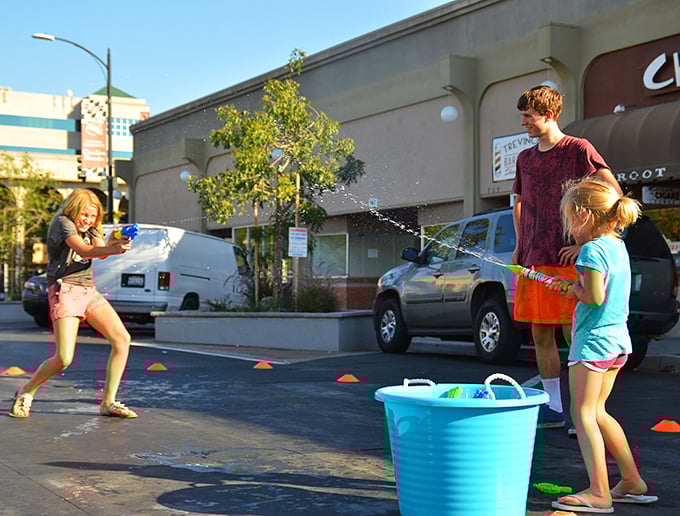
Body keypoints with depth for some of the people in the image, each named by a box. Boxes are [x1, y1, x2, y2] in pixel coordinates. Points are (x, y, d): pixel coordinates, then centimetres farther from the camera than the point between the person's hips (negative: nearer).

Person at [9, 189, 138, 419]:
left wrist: (114, 242, -29)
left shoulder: (90, 228, 16)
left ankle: (108, 402, 1)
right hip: (65, 291, -8)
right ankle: (26, 393, 12)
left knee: (122, 339, -6)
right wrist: (113, 249, -42)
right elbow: (84, 250, -24)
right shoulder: (62, 223, -7)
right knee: (64, 359, -16)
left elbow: (101, 250, -5)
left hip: (89, 291, 8)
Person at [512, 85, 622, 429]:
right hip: (532, 262, 7)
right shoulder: (525, 158, 15)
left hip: (567, 260, -7)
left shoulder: (578, 149, -5)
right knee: (540, 336, 8)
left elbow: (614, 194, -11)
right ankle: (554, 409, 17)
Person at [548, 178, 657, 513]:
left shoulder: (592, 250, -16)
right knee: (597, 412, 17)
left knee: (583, 414, -4)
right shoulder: (618, 246, 12)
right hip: (618, 339, 9)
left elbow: (594, 297, -23)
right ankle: (633, 482, 21)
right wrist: (574, 287, 14)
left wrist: (575, 290, -4)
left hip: (593, 340, -9)